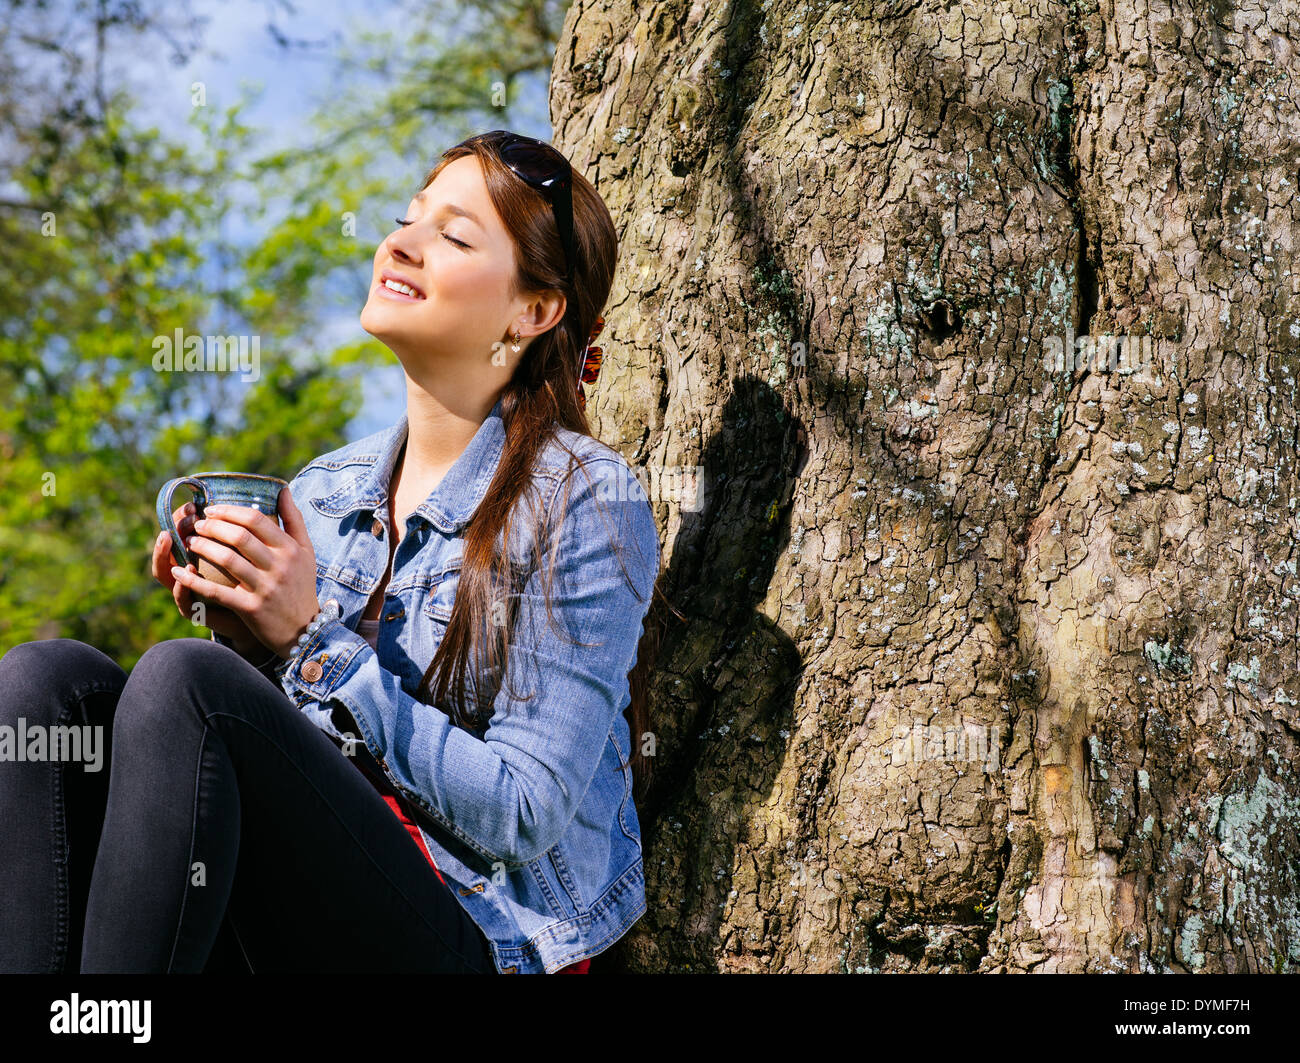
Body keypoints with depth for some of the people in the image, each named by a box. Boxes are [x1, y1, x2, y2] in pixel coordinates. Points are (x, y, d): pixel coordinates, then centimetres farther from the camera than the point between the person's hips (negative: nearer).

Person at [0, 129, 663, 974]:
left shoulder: (586, 500, -5)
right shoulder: (323, 492, 14)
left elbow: (524, 817, -11)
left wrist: (314, 640, -14)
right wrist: (239, 628, -1)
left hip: (475, 938, -6)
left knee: (184, 678, -28)